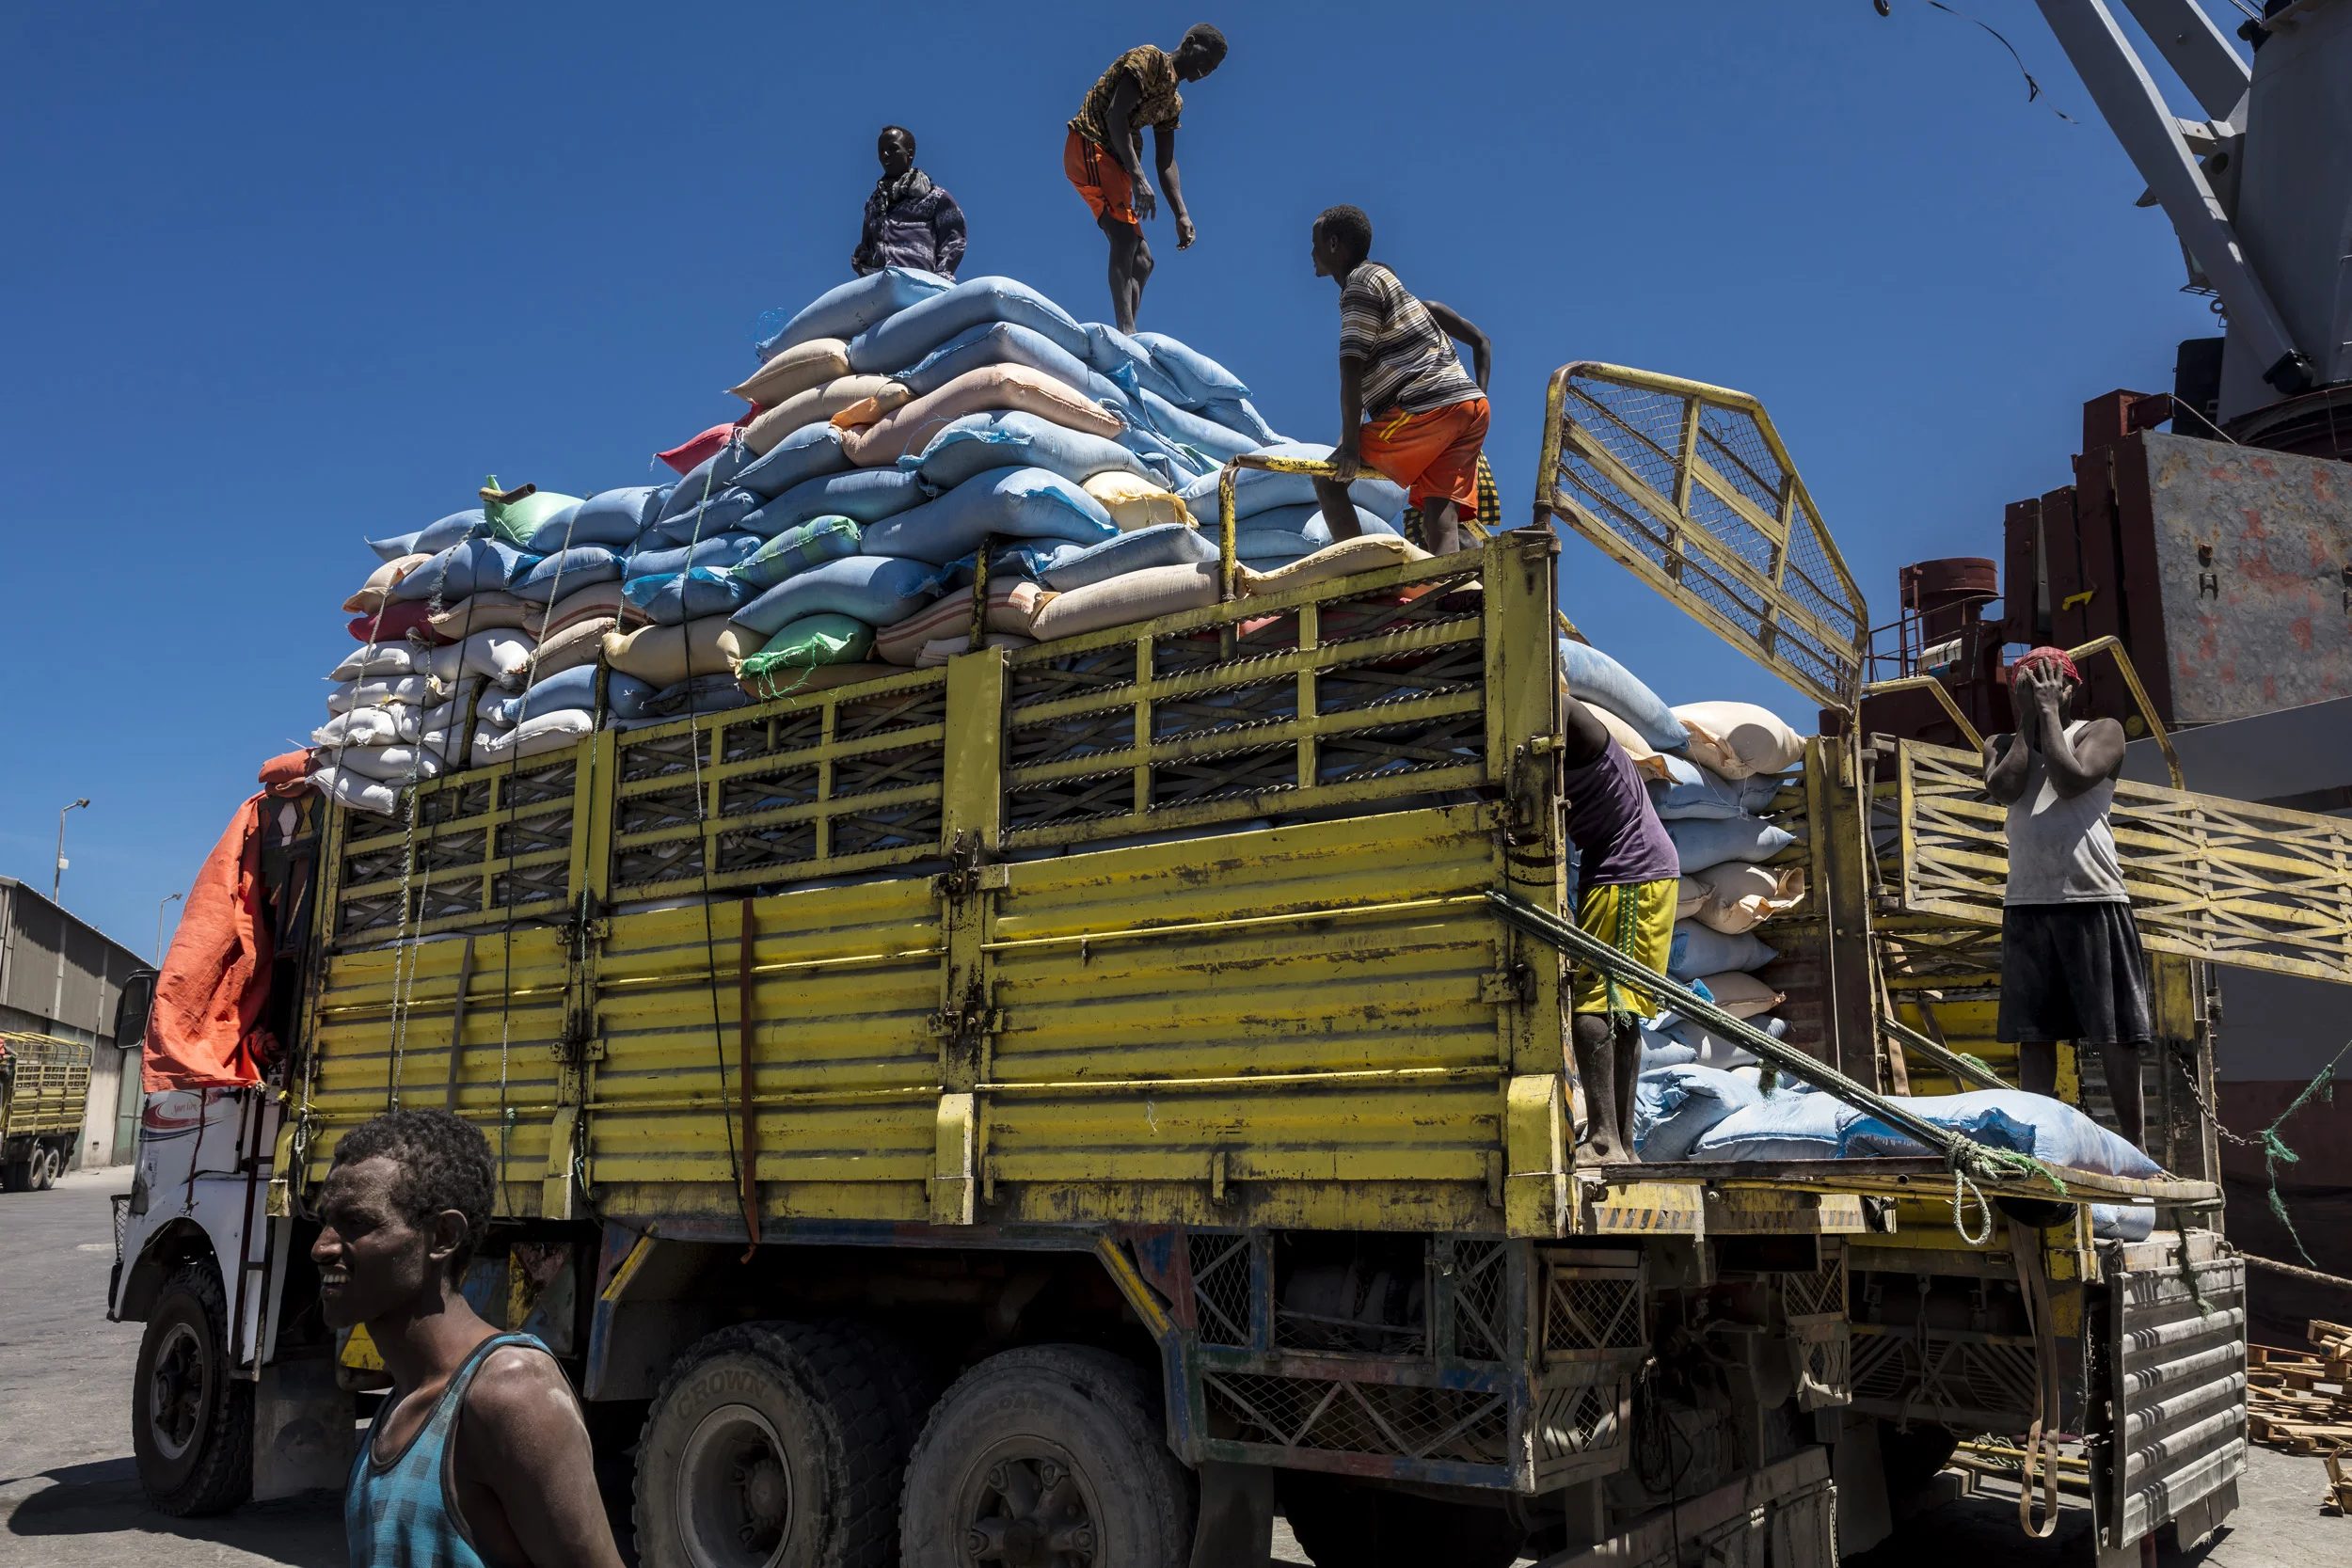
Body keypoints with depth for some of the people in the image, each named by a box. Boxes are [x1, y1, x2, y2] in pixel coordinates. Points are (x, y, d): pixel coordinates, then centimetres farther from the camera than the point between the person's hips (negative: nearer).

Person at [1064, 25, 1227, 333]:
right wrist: (1139, 179, -26)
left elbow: (1165, 162, 18)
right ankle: (1126, 332, -38)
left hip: (1114, 158, 10)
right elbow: (1115, 115, -17)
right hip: (1090, 146, -10)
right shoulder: (1150, 57, -5)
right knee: (1125, 236, -26)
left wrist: (1181, 215, 6)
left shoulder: (1174, 103, 21)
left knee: (1142, 260, 6)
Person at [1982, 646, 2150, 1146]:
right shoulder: (2002, 745, 17)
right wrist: (2027, 723, 2)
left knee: (2114, 1032, -2)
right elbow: (2002, 789, -5)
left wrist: (2049, 714, -3)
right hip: (2025, 903, 3)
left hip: (2093, 898, -3)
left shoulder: (2100, 731, 7)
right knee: (2032, 1034, 2)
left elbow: (2070, 781, -12)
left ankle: (2133, 1145, 4)